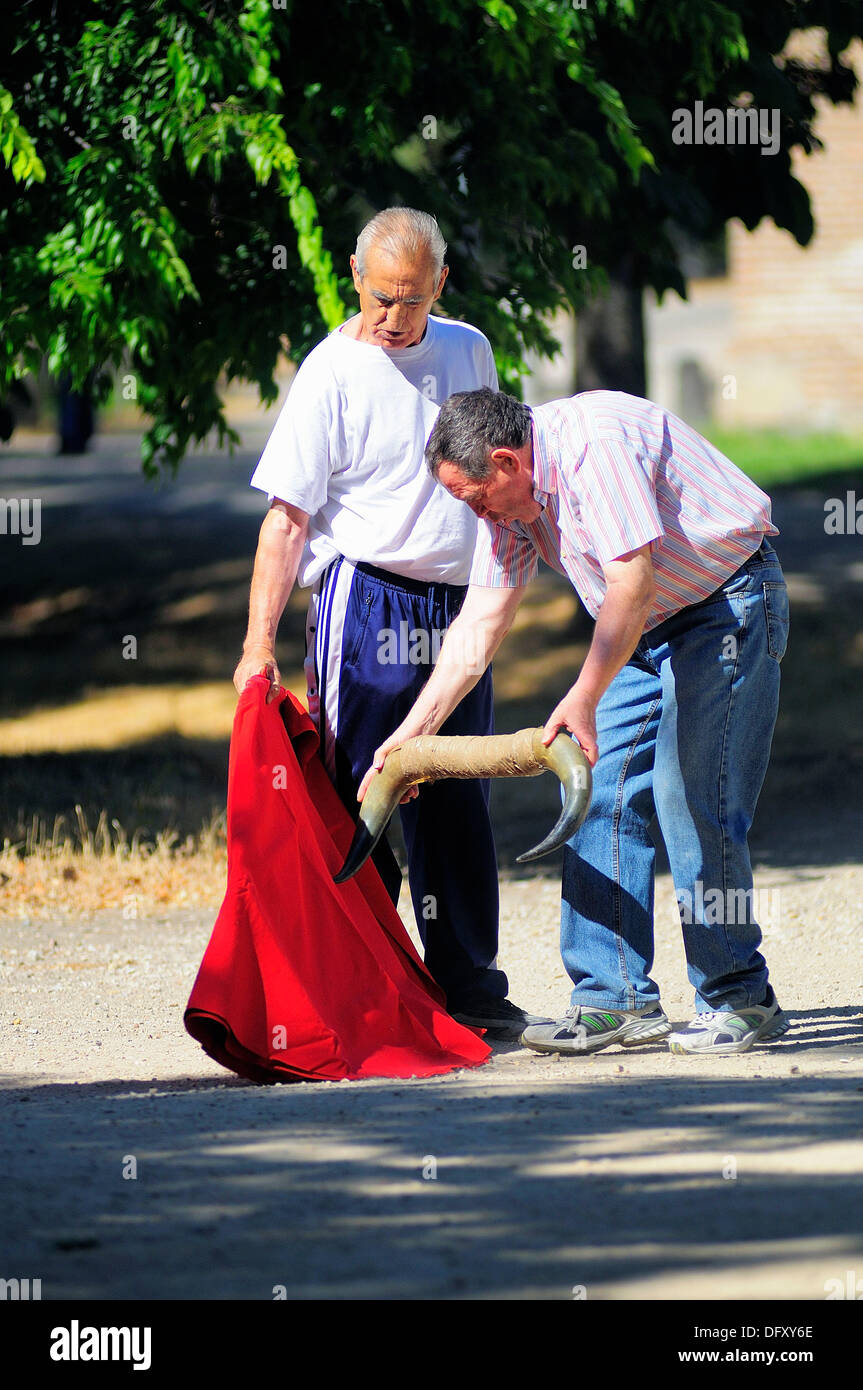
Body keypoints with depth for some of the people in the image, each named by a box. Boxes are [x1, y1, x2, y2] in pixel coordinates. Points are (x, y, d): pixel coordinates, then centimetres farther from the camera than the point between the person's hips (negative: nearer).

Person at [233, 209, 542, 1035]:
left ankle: (467, 985, 15)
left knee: (458, 802, 9)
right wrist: (260, 643, -17)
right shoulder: (332, 371, -8)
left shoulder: (468, 351, 9)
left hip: (457, 606, 6)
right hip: (369, 599, -5)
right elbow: (287, 516, -10)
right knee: (361, 801, -5)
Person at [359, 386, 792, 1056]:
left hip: (728, 602, -9)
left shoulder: (596, 440, -27)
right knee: (603, 795, 0)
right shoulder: (509, 497, 1)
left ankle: (740, 1001, -7)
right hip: (646, 628, 9)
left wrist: (584, 698, -36)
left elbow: (631, 582, -32)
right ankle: (617, 999, 2)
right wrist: (412, 732, 0)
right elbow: (479, 623, 4)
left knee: (692, 798, -15)